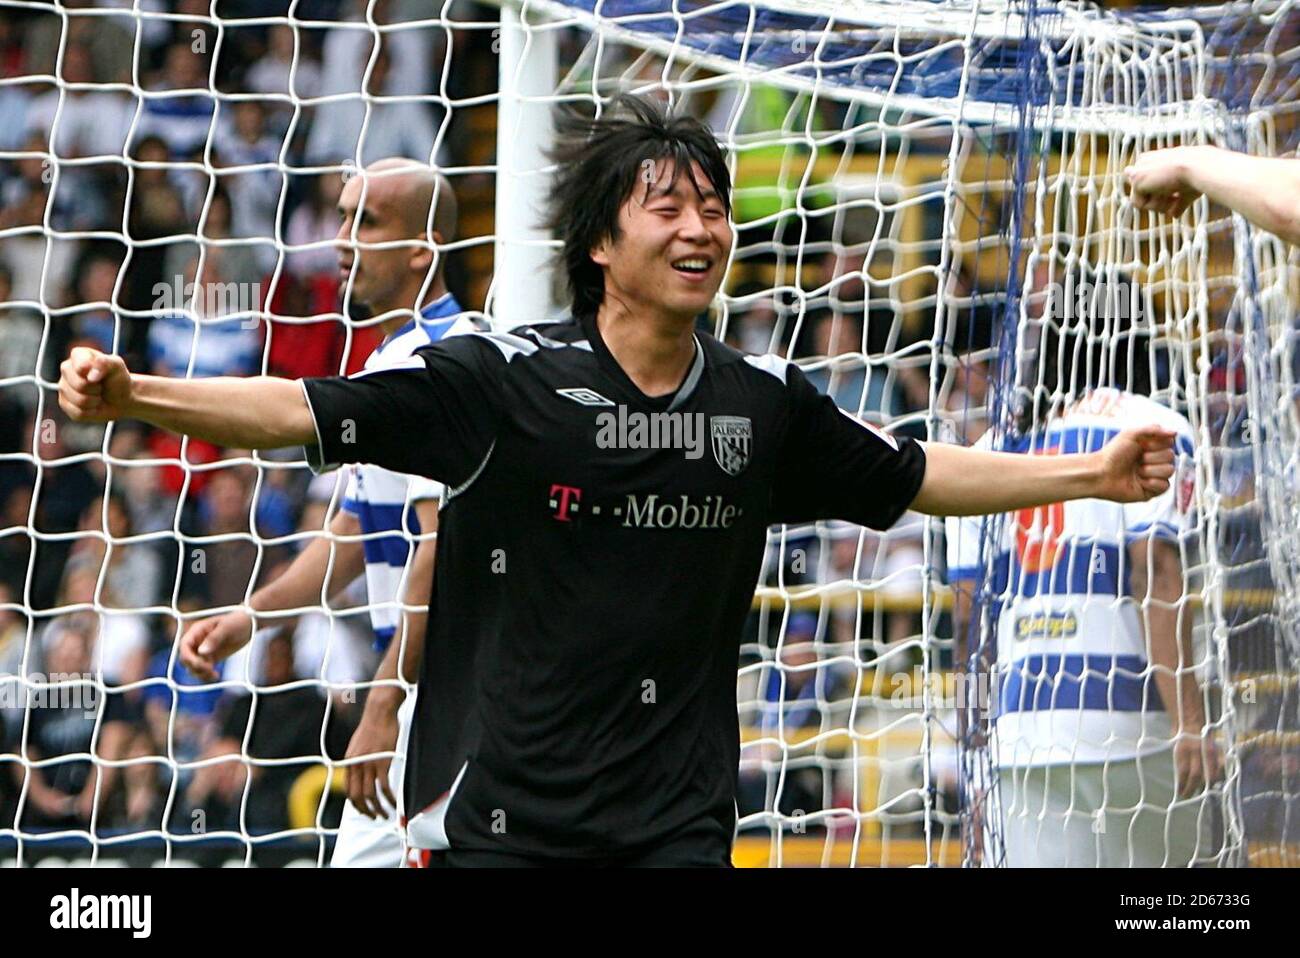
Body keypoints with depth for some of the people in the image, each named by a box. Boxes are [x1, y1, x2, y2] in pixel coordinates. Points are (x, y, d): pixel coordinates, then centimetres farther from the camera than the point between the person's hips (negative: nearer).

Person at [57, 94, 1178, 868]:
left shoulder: (764, 402, 6)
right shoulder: (508, 379, -8)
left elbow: (914, 477, 21)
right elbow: (304, 410, -13)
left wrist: (1091, 476, 21)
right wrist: (134, 396, -25)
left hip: (679, 820, 3)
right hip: (503, 814, -3)